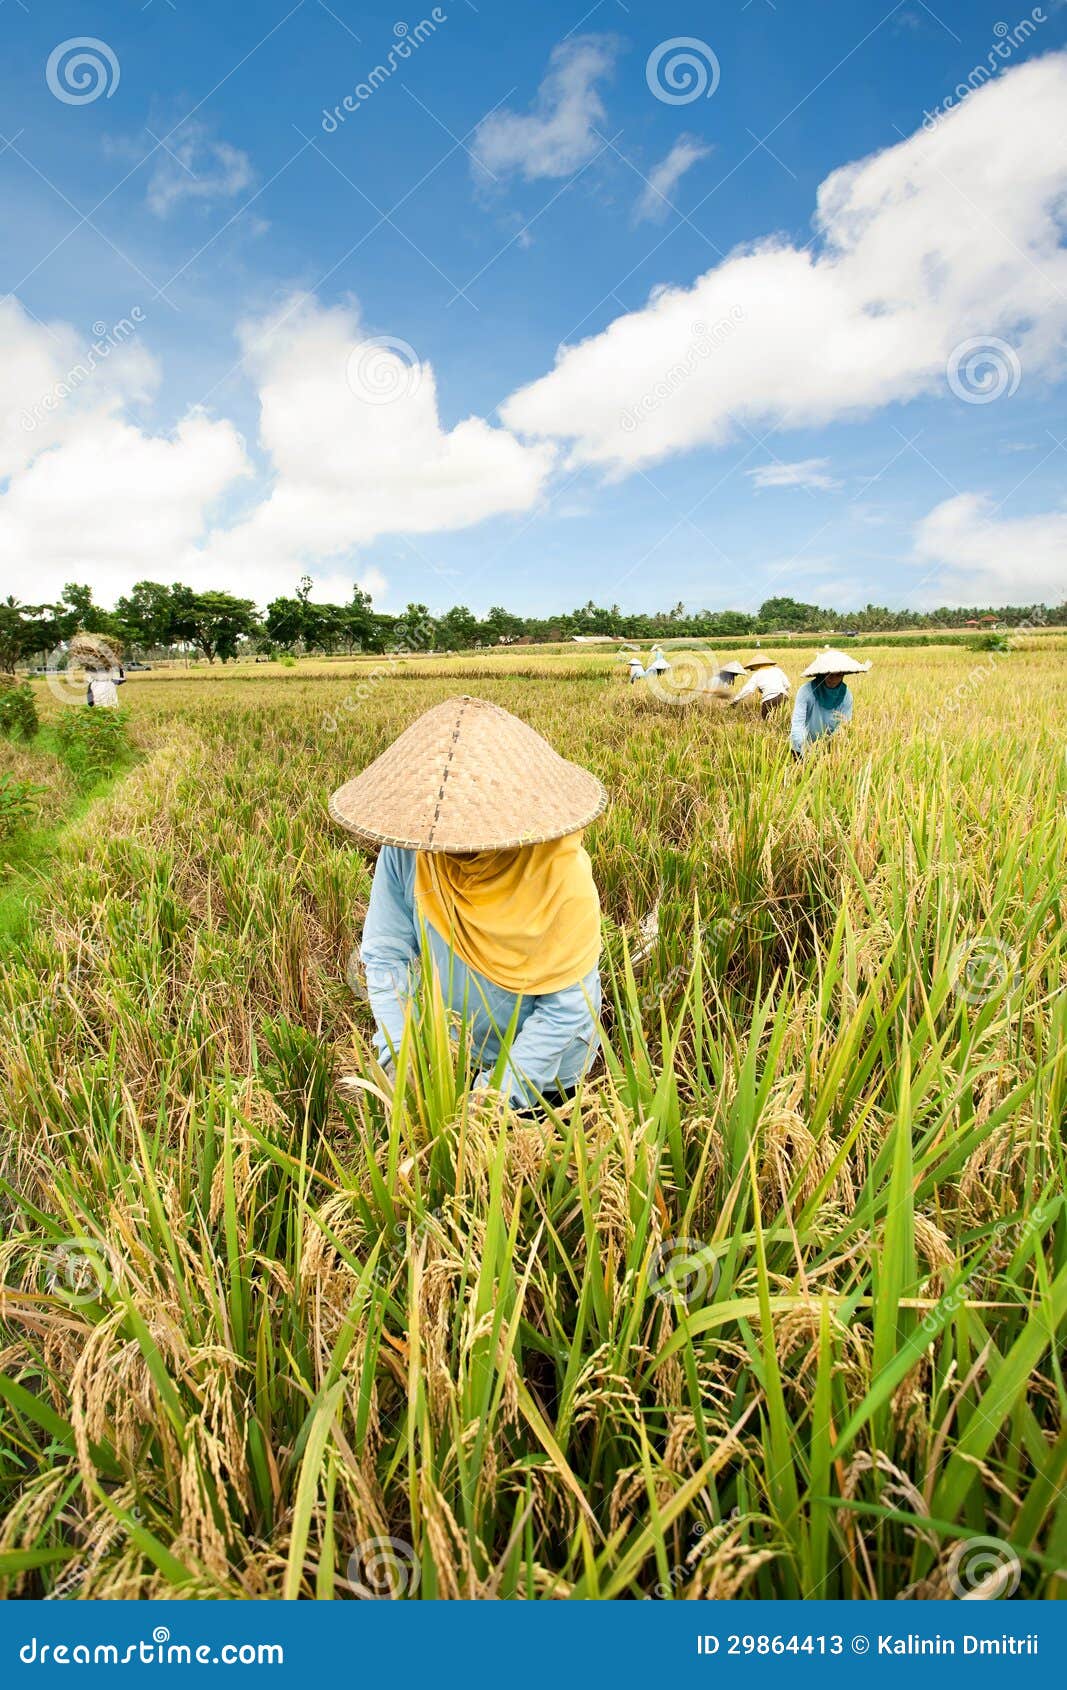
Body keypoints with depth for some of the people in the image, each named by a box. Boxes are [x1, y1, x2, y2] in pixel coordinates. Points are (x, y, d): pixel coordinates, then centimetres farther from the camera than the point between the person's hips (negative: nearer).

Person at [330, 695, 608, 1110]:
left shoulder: (561, 869, -31)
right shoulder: (407, 847, -23)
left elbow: (566, 1005, -26)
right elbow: (385, 954, -15)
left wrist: (500, 1092, -28)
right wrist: (398, 1055, -26)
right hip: (448, 1052, 3)